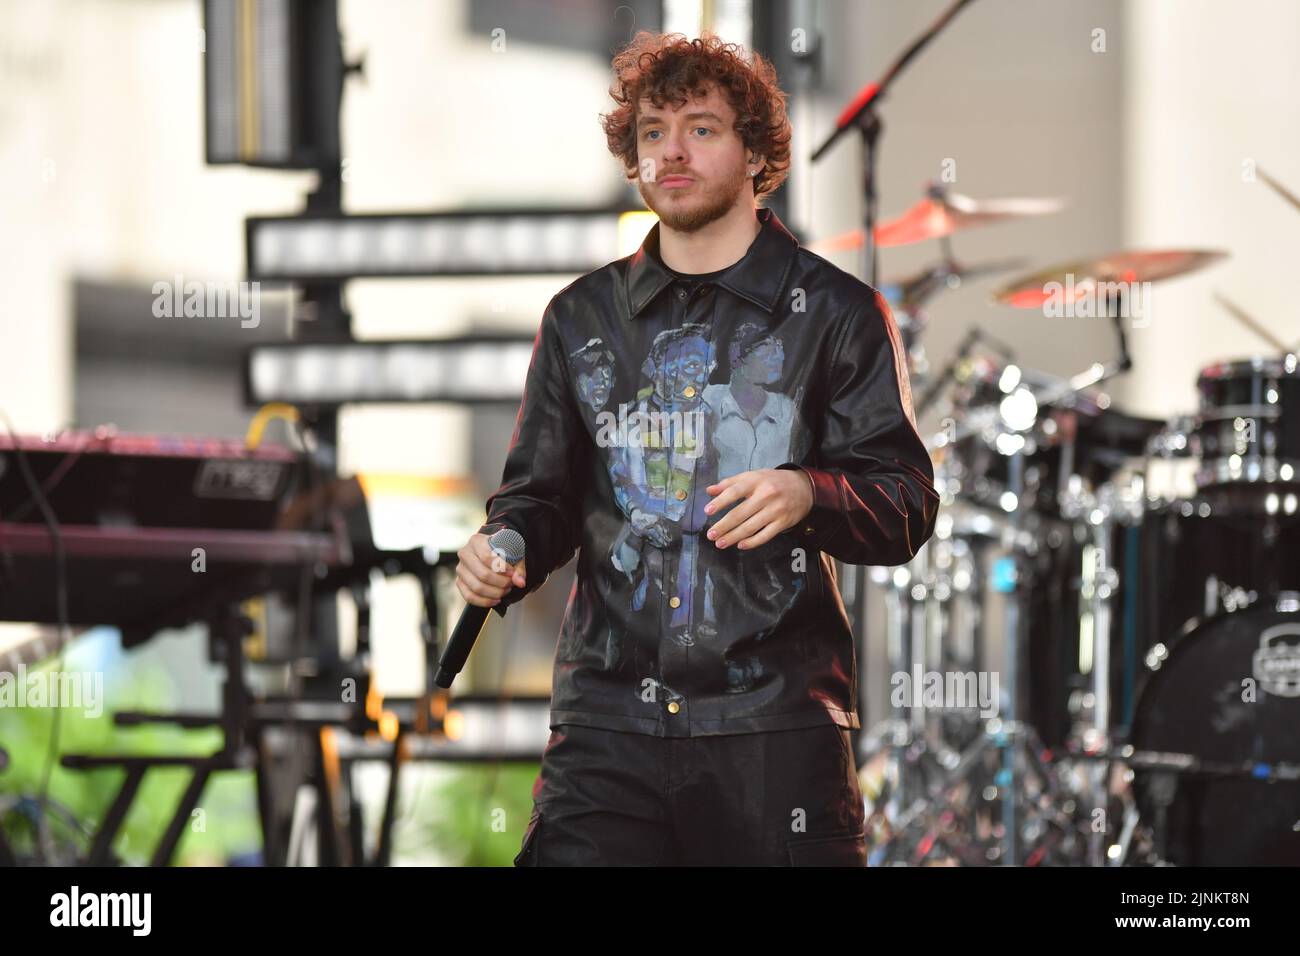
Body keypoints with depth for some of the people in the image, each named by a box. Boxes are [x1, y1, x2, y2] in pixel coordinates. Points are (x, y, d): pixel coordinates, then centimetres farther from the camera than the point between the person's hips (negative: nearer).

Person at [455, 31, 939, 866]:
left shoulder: (834, 312, 5)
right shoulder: (584, 317, 16)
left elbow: (906, 507, 0)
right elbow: (543, 491, 19)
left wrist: (807, 494, -20)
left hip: (774, 726, -2)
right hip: (608, 721, 2)